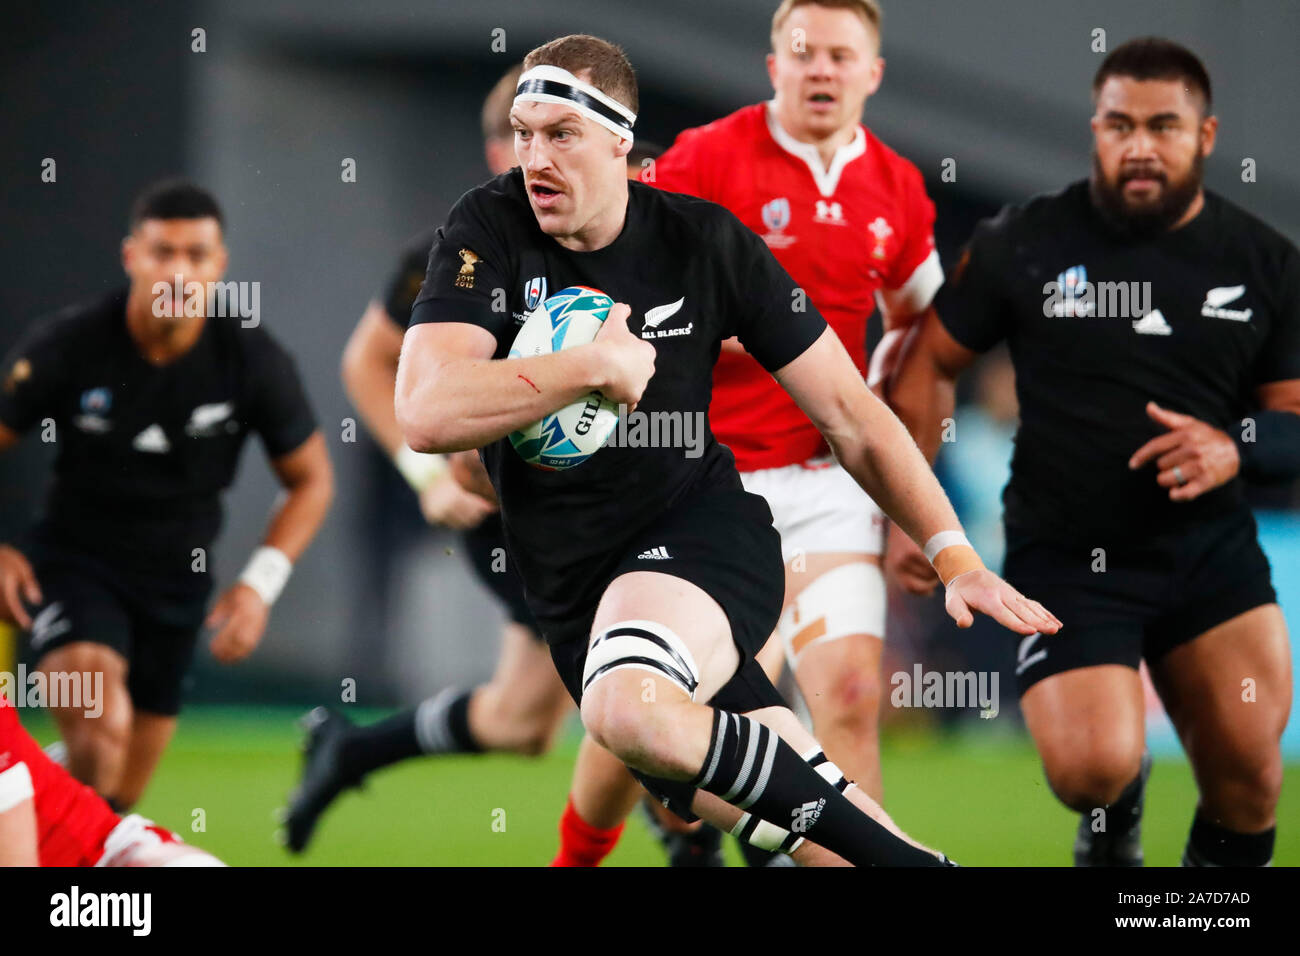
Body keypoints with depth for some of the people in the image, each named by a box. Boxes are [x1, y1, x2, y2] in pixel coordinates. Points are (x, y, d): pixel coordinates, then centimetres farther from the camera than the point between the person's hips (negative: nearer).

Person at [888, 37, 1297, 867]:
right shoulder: (1025, 244, -2)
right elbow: (932, 362, 7)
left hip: (1210, 546, 2)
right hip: (1064, 553, -2)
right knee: (1094, 767, -20)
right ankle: (1114, 827, 18)